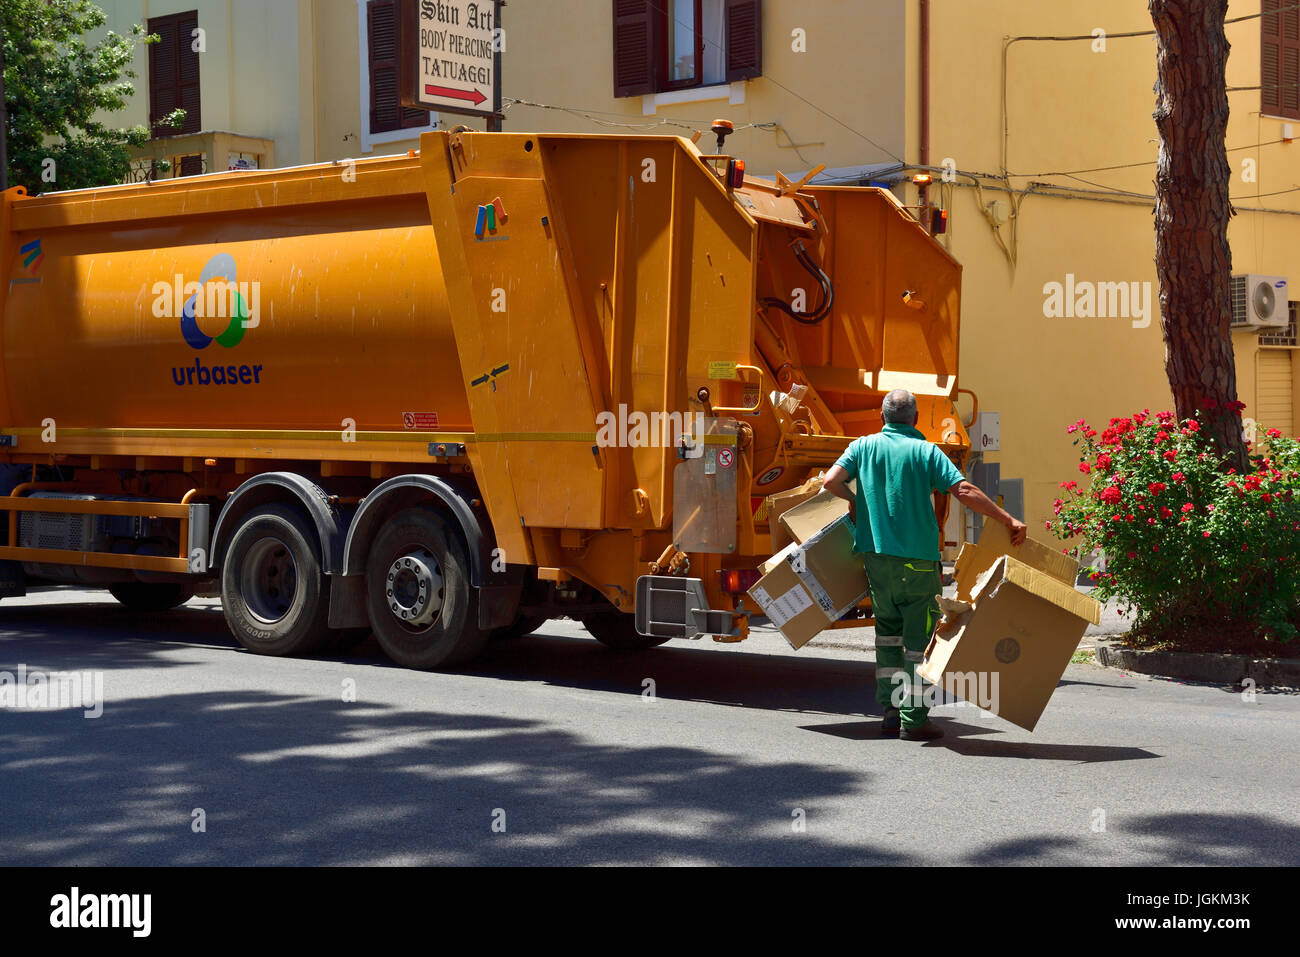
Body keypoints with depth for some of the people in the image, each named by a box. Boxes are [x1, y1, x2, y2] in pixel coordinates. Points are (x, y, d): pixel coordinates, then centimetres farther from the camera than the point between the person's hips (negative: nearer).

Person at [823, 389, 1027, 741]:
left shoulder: (864, 447, 7)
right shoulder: (926, 451, -1)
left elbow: (831, 481, -5)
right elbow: (964, 491, -11)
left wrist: (852, 499, 16)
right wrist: (1009, 520, -7)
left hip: (876, 554, 3)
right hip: (918, 557, -3)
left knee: (888, 630, 16)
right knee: (919, 636, 1)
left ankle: (890, 712, 13)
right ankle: (913, 719, -1)